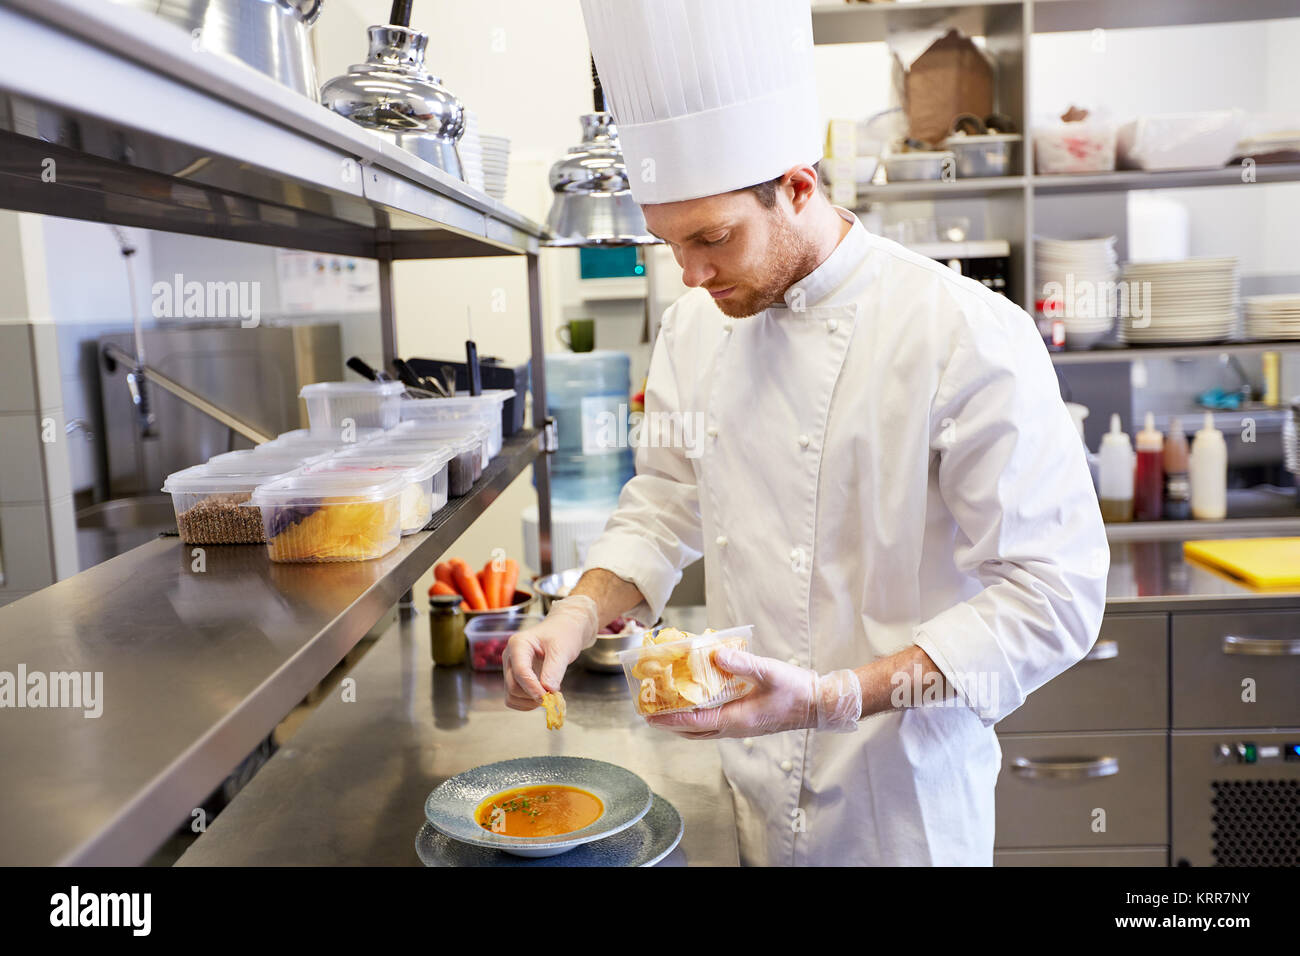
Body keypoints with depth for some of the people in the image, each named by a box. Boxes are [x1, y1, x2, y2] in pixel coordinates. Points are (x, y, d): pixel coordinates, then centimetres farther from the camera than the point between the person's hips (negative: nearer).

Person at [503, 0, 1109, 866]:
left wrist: (835, 698, -29)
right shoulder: (696, 325, -1)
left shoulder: (970, 339, -21)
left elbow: (1052, 596, -21)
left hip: (900, 797, -4)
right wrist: (579, 616, -10)